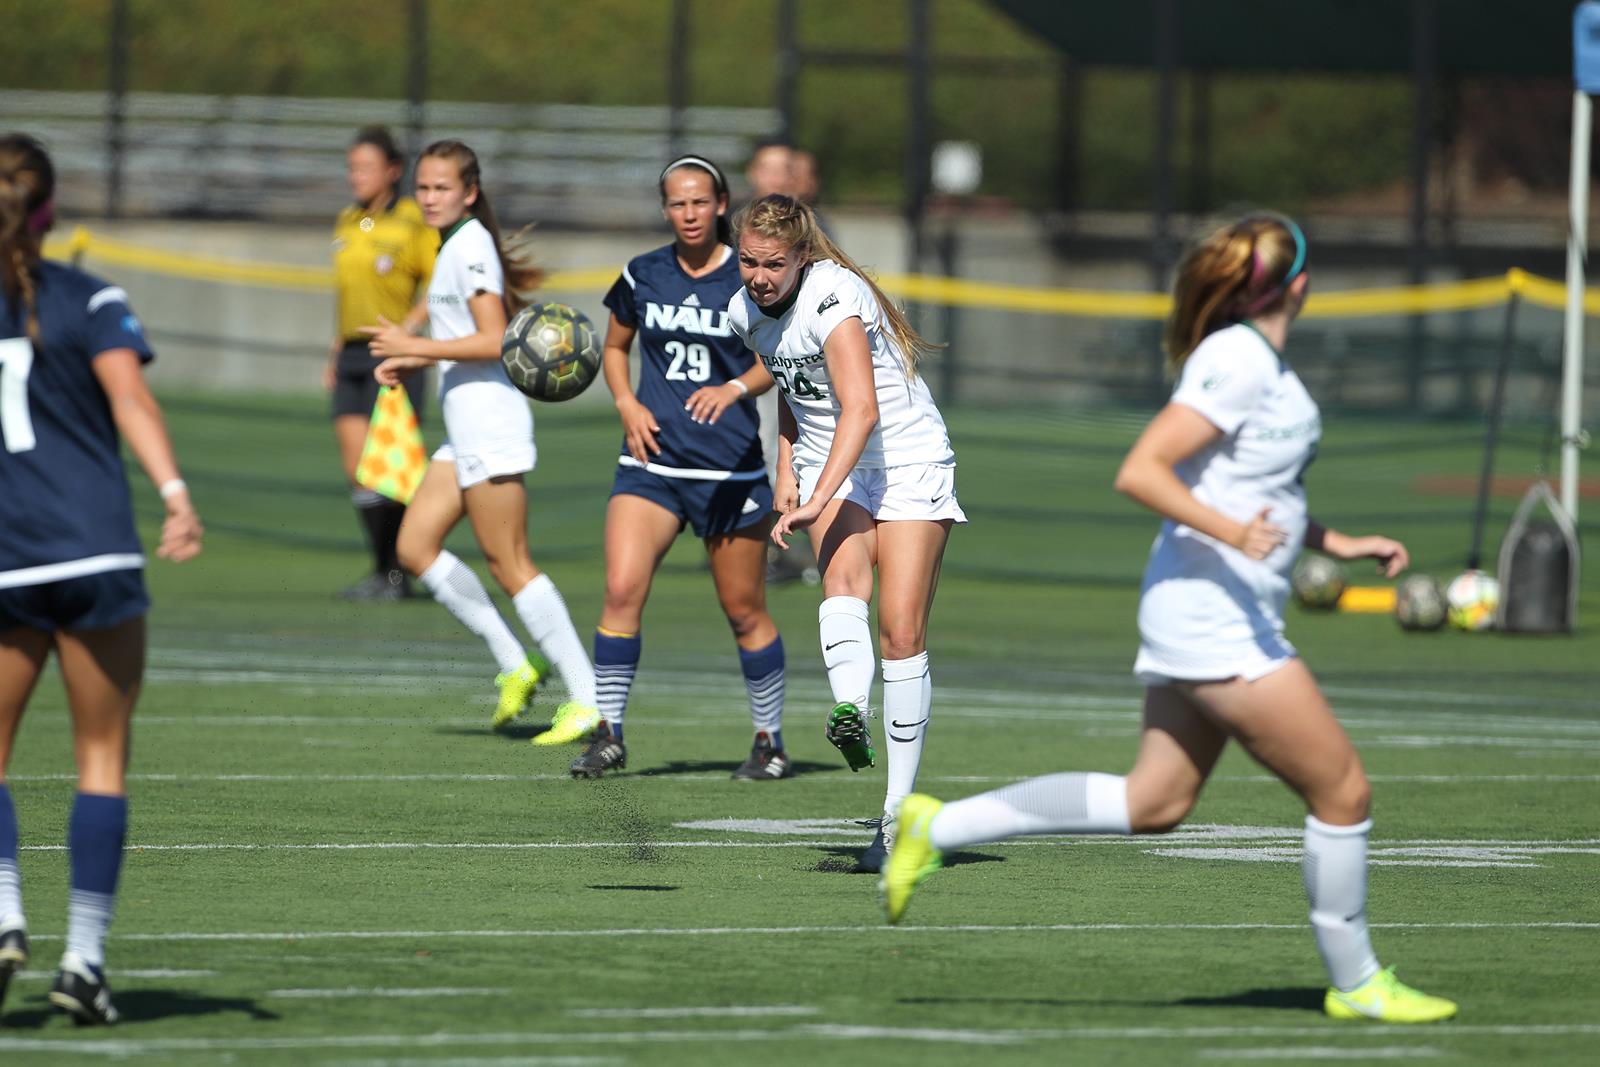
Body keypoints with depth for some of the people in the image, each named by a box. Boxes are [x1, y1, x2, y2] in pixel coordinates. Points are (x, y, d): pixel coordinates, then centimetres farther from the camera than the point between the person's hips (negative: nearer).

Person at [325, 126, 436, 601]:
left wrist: (407, 329, -18)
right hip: (352, 354, 6)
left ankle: (393, 574, 0)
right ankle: (387, 571, 10)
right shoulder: (348, 222, 14)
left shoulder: (413, 221, -7)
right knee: (357, 471, 1)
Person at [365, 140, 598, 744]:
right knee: (415, 547, 9)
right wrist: (412, 363, 16)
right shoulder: (455, 245, 16)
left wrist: (416, 347, -19)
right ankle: (516, 667, 11)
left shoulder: (470, 247, -14)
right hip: (467, 424, 10)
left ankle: (587, 699, -7)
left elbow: (494, 341, -21)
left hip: (487, 418, -10)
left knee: (507, 563, -8)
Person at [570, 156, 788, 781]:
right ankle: (608, 734, -8)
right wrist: (627, 404, 2)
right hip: (653, 458, 2)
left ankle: (770, 740, 21)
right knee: (622, 589, -15)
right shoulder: (642, 277, 5)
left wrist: (735, 388, -16)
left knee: (744, 612, 5)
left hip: (730, 467, -2)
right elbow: (615, 347, 20)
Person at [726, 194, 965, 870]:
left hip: (909, 462, -6)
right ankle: (849, 711, -54)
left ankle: (899, 811, -6)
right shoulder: (746, 312, 1)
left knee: (901, 632, -12)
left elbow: (860, 408, -35)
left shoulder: (833, 296, -24)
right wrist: (785, 470, 13)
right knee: (843, 576, -27)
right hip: (828, 467, 6)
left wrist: (815, 501, -41)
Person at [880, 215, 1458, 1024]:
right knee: (1342, 791, -3)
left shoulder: (1259, 362, 13)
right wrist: (1231, 531, -32)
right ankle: (1355, 982, 10)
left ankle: (938, 827, 12)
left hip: (1214, 616, 10)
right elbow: (1140, 473, -22)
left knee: (1152, 804, 11)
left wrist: (1339, 545, 20)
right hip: (1216, 619, -10)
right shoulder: (1238, 363, -17)